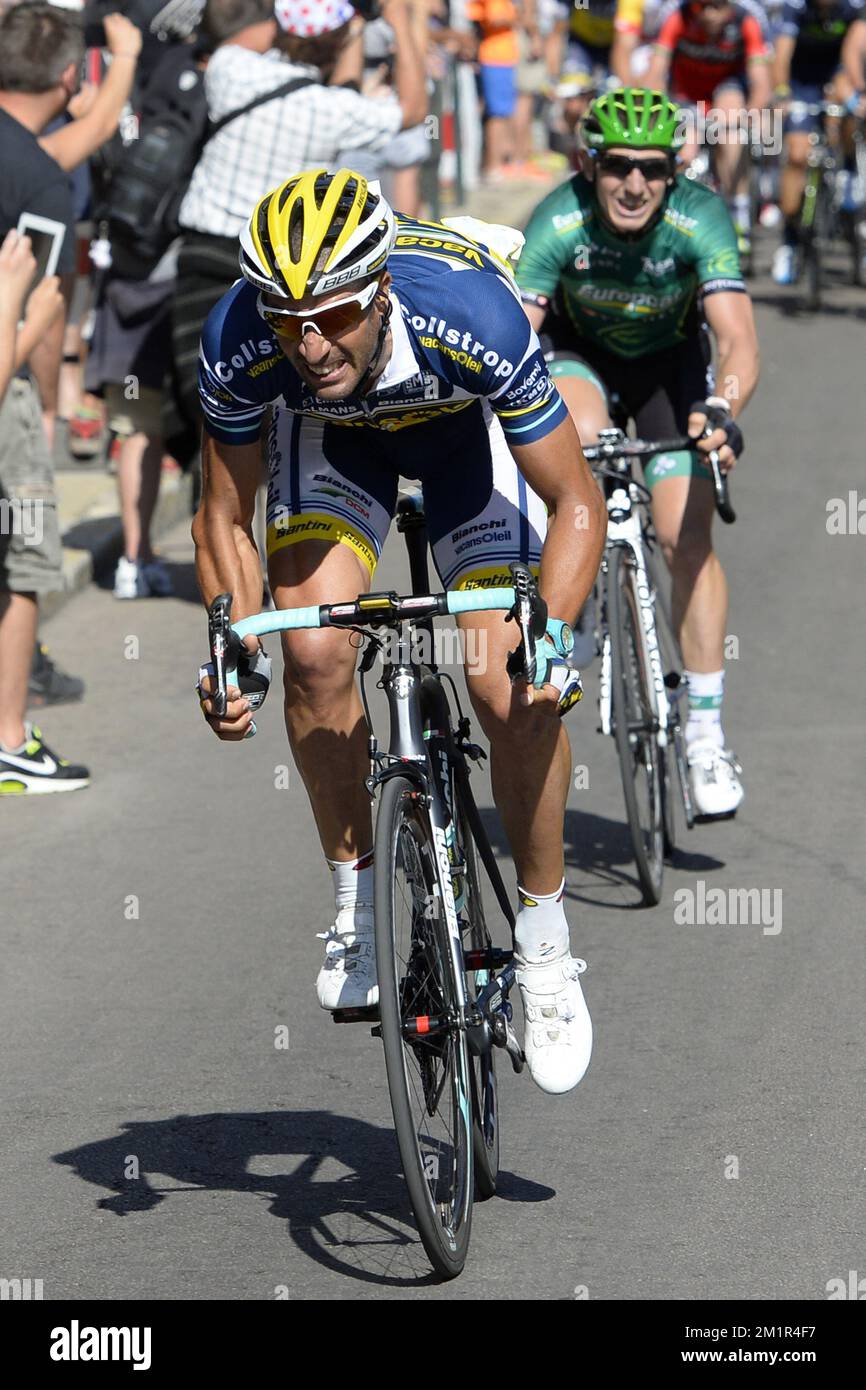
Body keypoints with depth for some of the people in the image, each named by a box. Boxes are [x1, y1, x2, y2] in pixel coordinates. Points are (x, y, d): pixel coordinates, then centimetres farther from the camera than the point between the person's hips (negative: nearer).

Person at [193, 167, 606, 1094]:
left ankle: (544, 943, 2)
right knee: (315, 654, -20)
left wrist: (551, 631, -44)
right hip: (332, 434, 2)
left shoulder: (473, 316, -41)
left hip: (468, 420, -2)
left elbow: (575, 504, -29)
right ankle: (357, 902, 1)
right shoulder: (238, 343, -34)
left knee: (507, 684, -17)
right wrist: (233, 651, -31)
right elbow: (223, 521, -16)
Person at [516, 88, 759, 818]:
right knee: (576, 438, -34)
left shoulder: (698, 220, -32)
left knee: (688, 537, -12)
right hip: (580, 354, 0)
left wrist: (723, 412, -60)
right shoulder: (559, 223, -31)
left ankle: (706, 734, -4)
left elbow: (739, 340, -41)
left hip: (669, 363, 0)